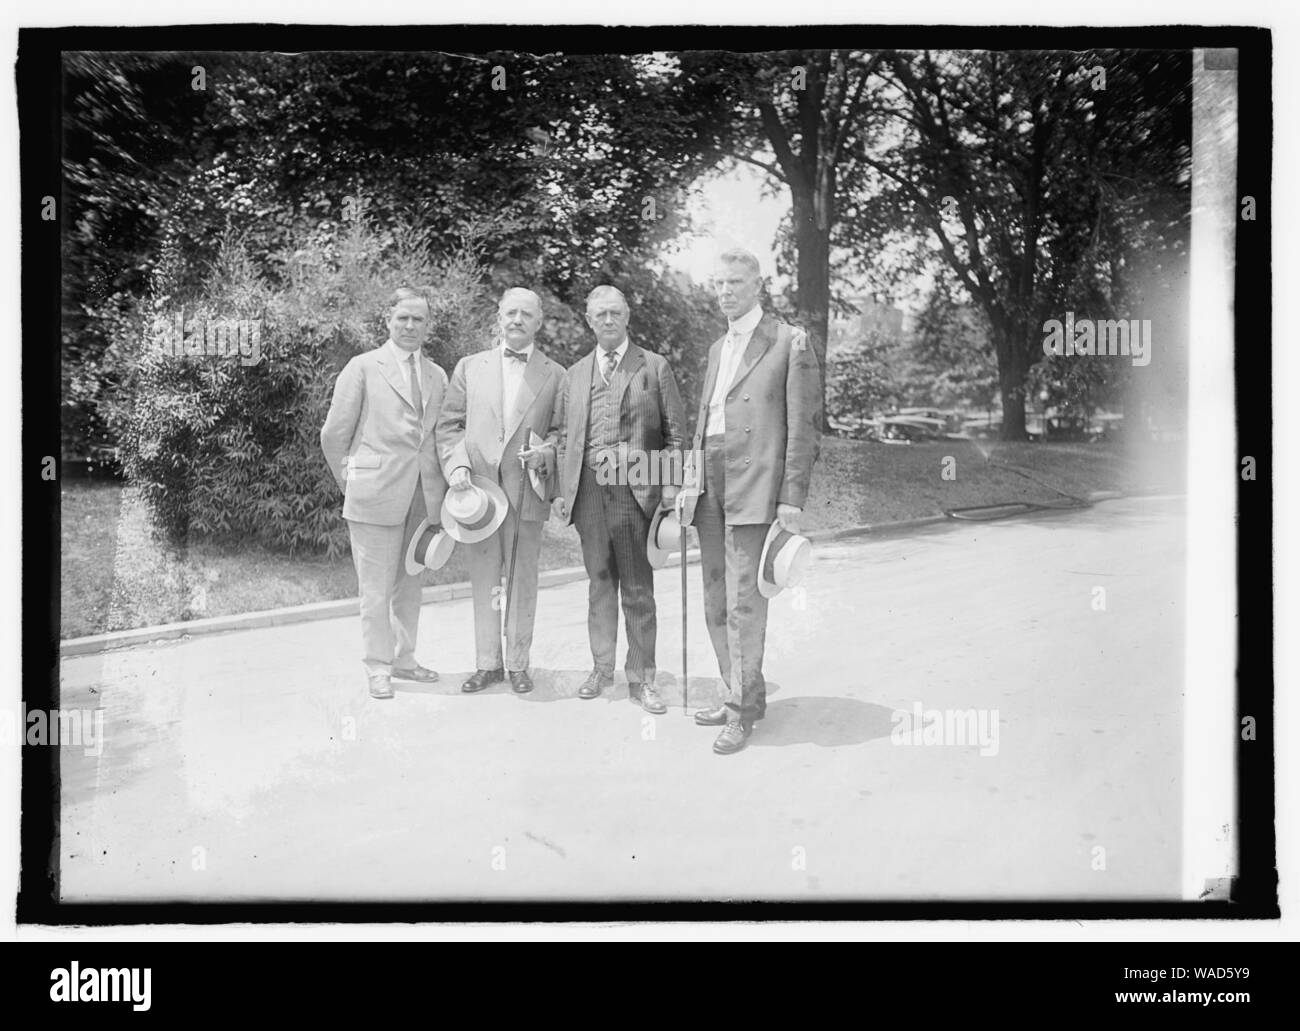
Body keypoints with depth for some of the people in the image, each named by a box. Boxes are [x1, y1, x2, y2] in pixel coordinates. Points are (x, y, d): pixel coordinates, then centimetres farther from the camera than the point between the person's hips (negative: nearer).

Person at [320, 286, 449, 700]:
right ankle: (377, 667, 12)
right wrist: (350, 481, 6)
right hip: (376, 494, -4)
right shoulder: (363, 368, -1)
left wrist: (446, 482, 6)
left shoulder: (437, 376, 13)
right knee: (376, 588, 1)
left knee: (410, 583, 14)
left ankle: (403, 658, 27)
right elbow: (334, 434, 1)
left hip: (424, 495, 5)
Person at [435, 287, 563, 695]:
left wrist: (546, 453, -13)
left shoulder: (554, 375, 6)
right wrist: (456, 465, -6)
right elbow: (448, 425, 9)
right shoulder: (469, 367, 10)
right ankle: (487, 663, 18)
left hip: (526, 491, -1)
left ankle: (517, 664, 17)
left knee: (523, 581, 4)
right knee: (483, 580, 7)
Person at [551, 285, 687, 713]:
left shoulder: (654, 367, 5)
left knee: (638, 588, 0)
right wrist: (561, 491, 6)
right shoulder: (575, 374, 15)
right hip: (589, 488, 3)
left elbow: (675, 431, 2)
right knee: (599, 582, 11)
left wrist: (672, 484, -7)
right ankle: (602, 668, 22)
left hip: (636, 489, -3)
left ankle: (640, 678, 8)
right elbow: (564, 437, 14)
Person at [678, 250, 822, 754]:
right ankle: (743, 695, 22)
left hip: (754, 484, -7)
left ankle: (742, 710, 0)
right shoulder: (717, 348, 21)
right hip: (711, 483, 7)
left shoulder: (790, 342, -2)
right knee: (716, 603, 10)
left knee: (744, 601, -8)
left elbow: (804, 425, -6)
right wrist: (691, 481, 13)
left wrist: (792, 500, -11)